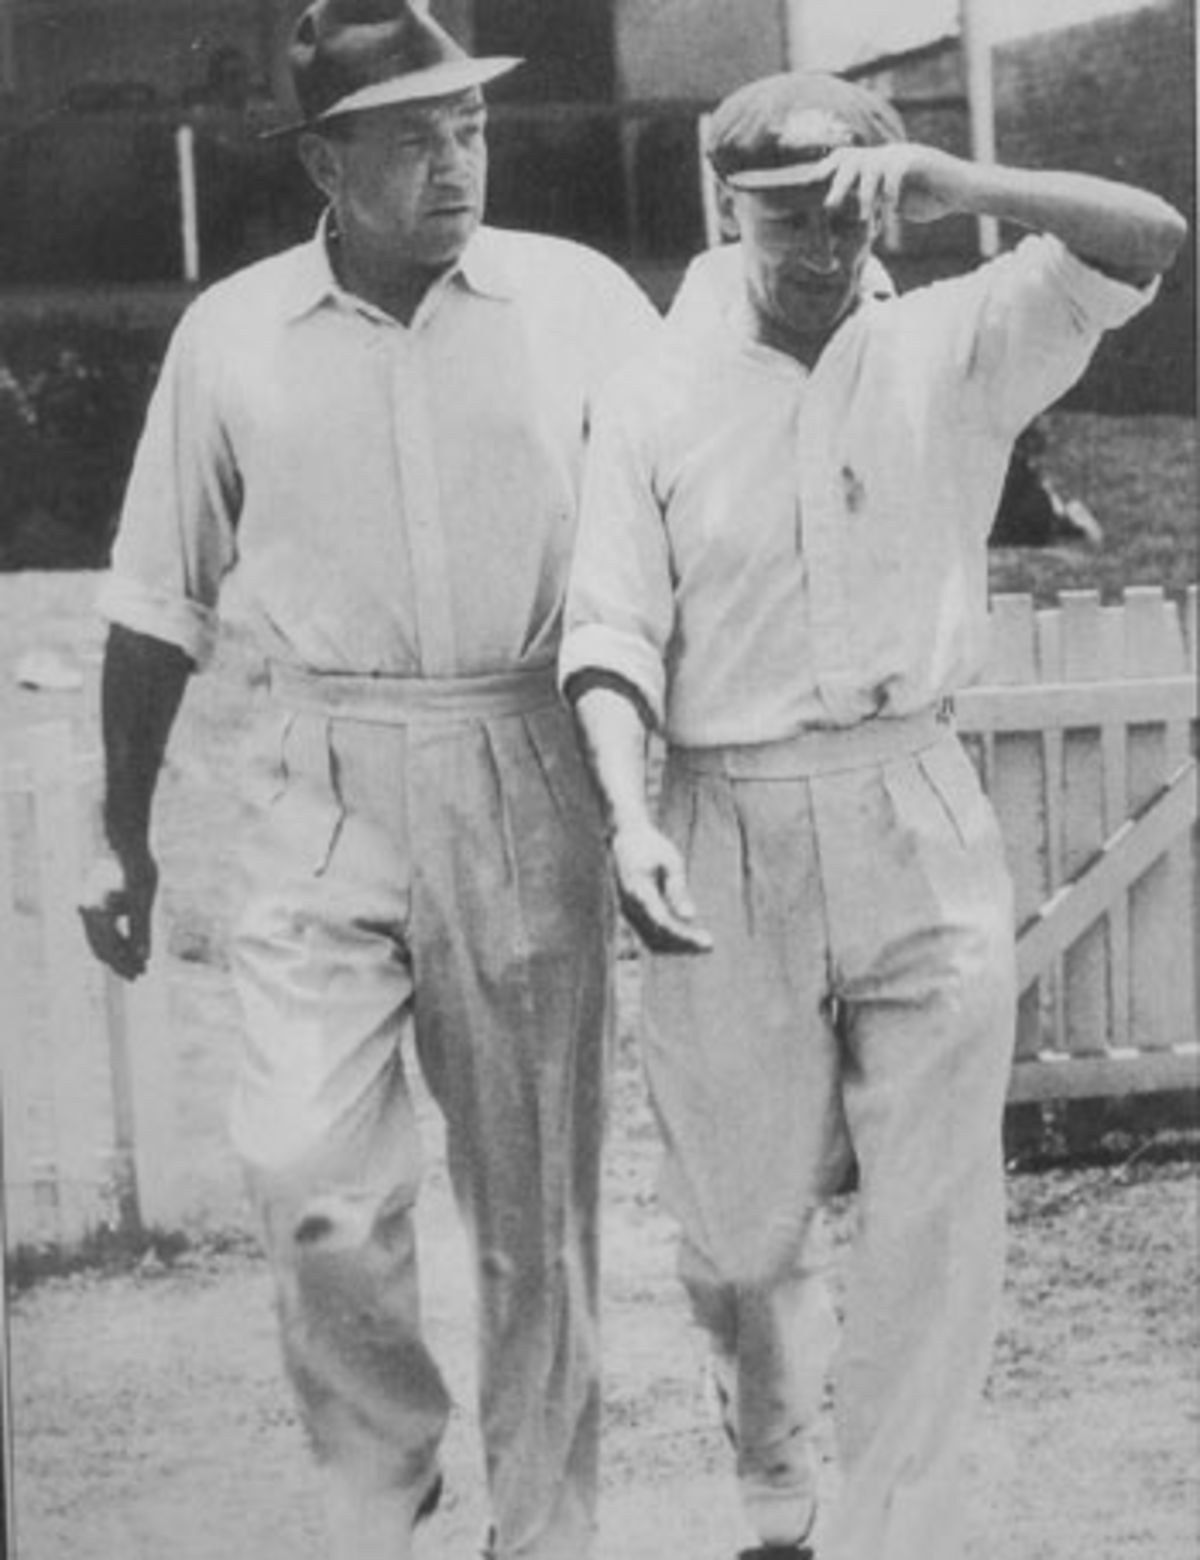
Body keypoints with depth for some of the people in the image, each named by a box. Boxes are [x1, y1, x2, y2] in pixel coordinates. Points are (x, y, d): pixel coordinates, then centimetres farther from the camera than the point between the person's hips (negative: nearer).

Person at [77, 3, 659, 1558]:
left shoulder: (578, 301, 0)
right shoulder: (231, 334, 3)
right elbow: (159, 606, 12)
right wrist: (123, 833, 13)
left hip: (527, 788, 0)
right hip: (321, 800, 0)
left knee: (534, 1197, 6)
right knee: (305, 1166, -13)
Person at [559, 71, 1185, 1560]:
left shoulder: (950, 350, 4)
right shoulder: (655, 400, 3)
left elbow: (1147, 239, -8)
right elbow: (612, 633, -4)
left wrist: (959, 187, -25)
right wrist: (629, 817, -21)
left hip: (918, 823, 0)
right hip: (726, 835, 0)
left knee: (938, 1208, -3)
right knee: (742, 1219, 9)